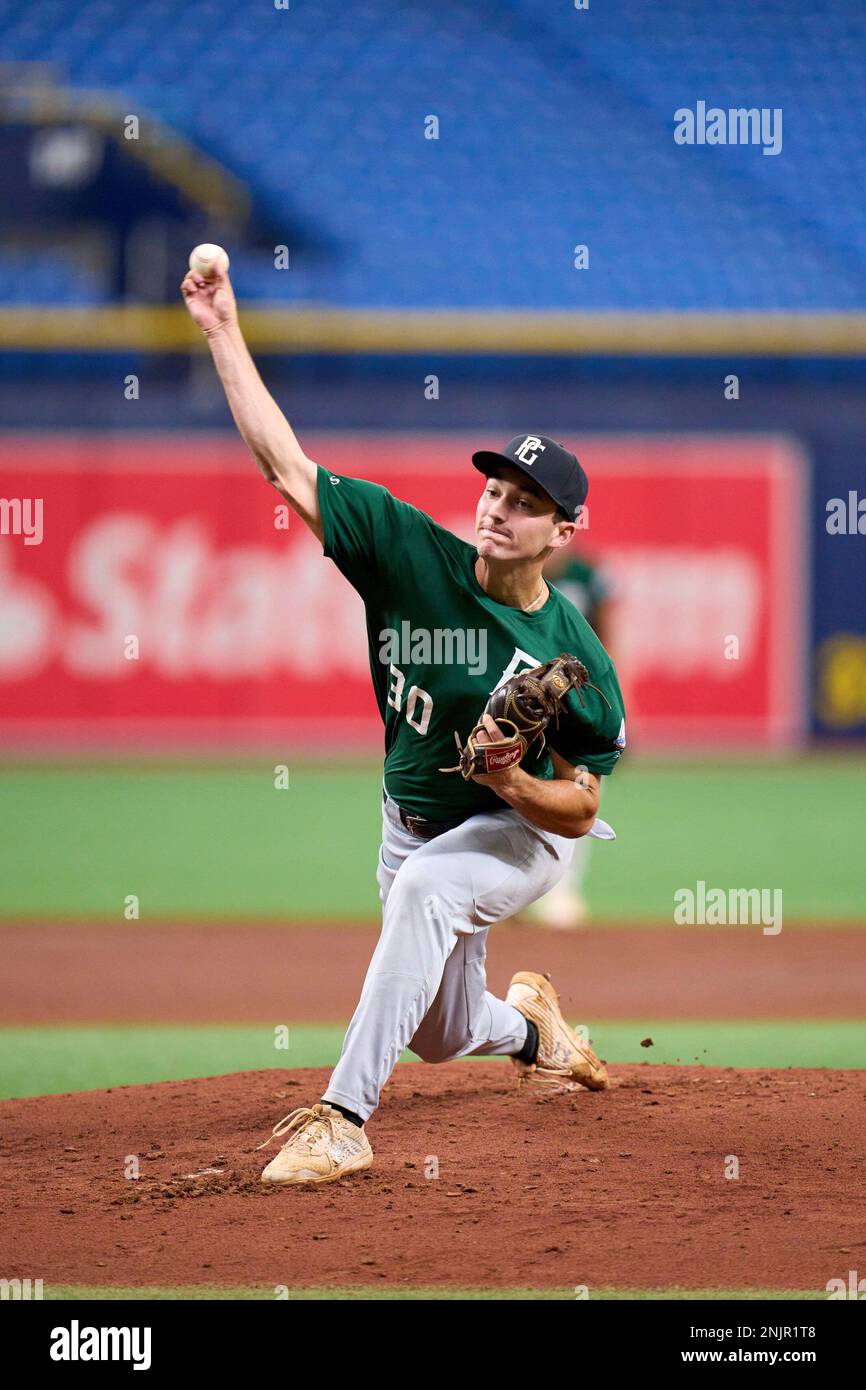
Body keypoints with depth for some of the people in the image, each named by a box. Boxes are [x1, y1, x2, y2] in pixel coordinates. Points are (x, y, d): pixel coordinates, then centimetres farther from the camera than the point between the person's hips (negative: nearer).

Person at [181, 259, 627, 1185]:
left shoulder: (575, 657, -22)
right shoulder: (413, 553, -16)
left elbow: (579, 807, -15)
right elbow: (287, 466, -18)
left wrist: (512, 782, -36)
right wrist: (224, 334, -24)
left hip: (523, 832, -4)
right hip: (413, 824, 5)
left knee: (427, 884, -38)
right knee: (440, 1036, 15)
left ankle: (343, 1118, -42)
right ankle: (530, 1023, 56)